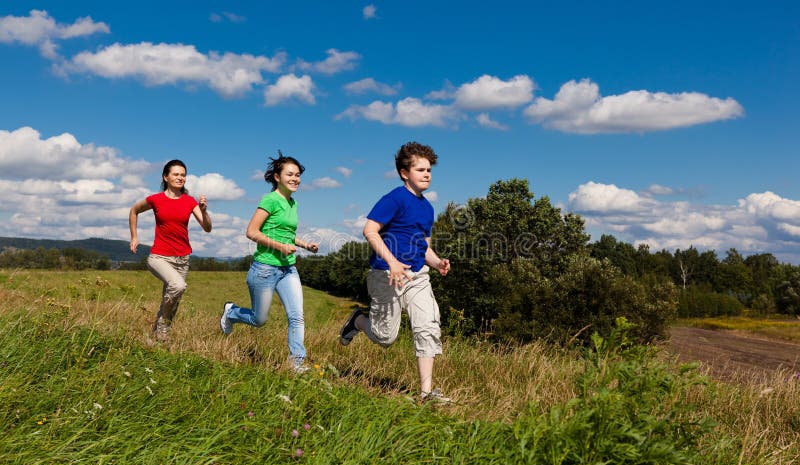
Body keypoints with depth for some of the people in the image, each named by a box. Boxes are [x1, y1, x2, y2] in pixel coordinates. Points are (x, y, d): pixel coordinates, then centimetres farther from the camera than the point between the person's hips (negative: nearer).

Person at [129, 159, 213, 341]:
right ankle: (162, 323, -8)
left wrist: (203, 210, -20)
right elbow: (134, 210, 15)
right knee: (178, 285, -30)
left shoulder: (190, 201, 2)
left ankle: (160, 333, 29)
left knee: (171, 299, 10)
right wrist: (134, 236, 13)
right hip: (159, 256, -4)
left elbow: (207, 228, -4)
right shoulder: (156, 199, -4)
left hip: (182, 258, 4)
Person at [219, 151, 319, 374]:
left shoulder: (293, 203, 11)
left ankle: (297, 360, 2)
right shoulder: (271, 200, -13)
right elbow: (252, 232, -16)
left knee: (297, 316, -6)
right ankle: (230, 311, 38)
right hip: (265, 268, -6)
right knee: (259, 320, 9)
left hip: (288, 269, 7)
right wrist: (279, 246, -21)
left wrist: (304, 244, 8)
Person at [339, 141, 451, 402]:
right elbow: (370, 231, -18)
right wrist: (392, 262, -26)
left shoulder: (427, 208, 14)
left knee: (429, 328, -8)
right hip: (387, 275, -6)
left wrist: (437, 263, 3)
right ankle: (358, 320, 36)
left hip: (417, 276, 7)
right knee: (385, 337, 3)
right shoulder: (395, 199, -10)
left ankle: (426, 391, -3)